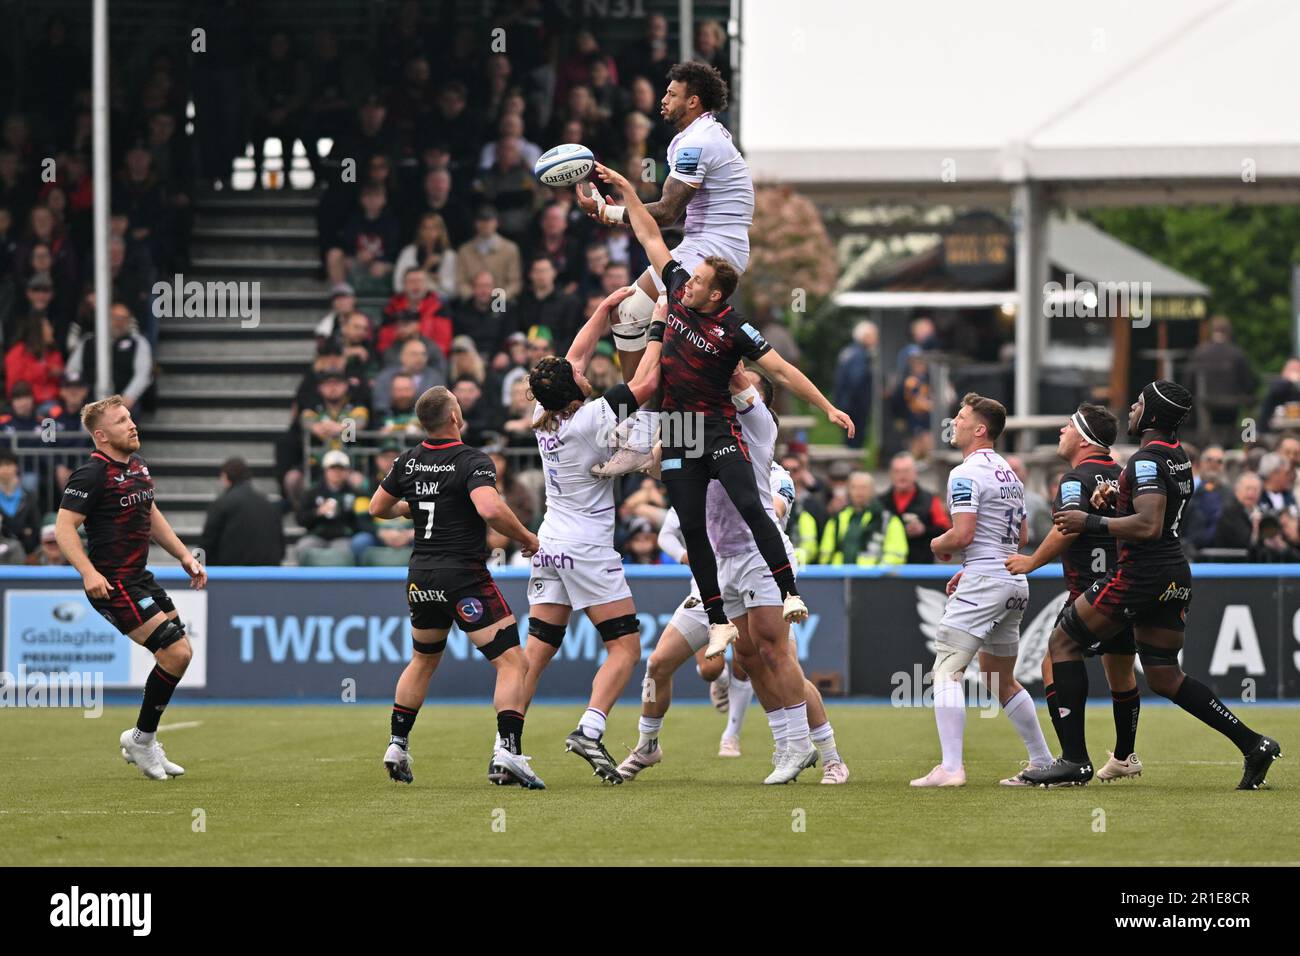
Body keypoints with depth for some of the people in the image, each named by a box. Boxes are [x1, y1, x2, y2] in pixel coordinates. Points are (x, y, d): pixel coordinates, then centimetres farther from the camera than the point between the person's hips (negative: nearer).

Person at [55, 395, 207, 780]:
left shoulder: (137, 465, 12)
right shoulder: (93, 474, -16)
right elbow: (64, 527, -19)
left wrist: (184, 556, 21)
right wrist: (88, 572, -30)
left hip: (140, 578, 9)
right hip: (112, 585, -9)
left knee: (180, 653, 10)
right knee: (175, 653, -14)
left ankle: (142, 739, 23)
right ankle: (142, 739, 2)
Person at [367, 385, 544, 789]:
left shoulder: (408, 461, 5)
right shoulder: (472, 461, -13)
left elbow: (377, 508, 16)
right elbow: (490, 509, -30)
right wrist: (526, 538, -14)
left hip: (421, 575, 7)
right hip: (465, 576, -7)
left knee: (422, 661, 27)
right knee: (512, 664, -7)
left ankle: (396, 745, 27)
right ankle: (507, 752, -24)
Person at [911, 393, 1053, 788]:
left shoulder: (966, 474, -11)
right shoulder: (1009, 473, 17)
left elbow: (962, 534, -20)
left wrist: (938, 545, 2)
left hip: (984, 581, -9)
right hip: (1014, 581, 9)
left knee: (946, 671, -11)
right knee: (1001, 681, 19)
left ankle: (951, 767, -22)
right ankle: (1043, 762, 22)